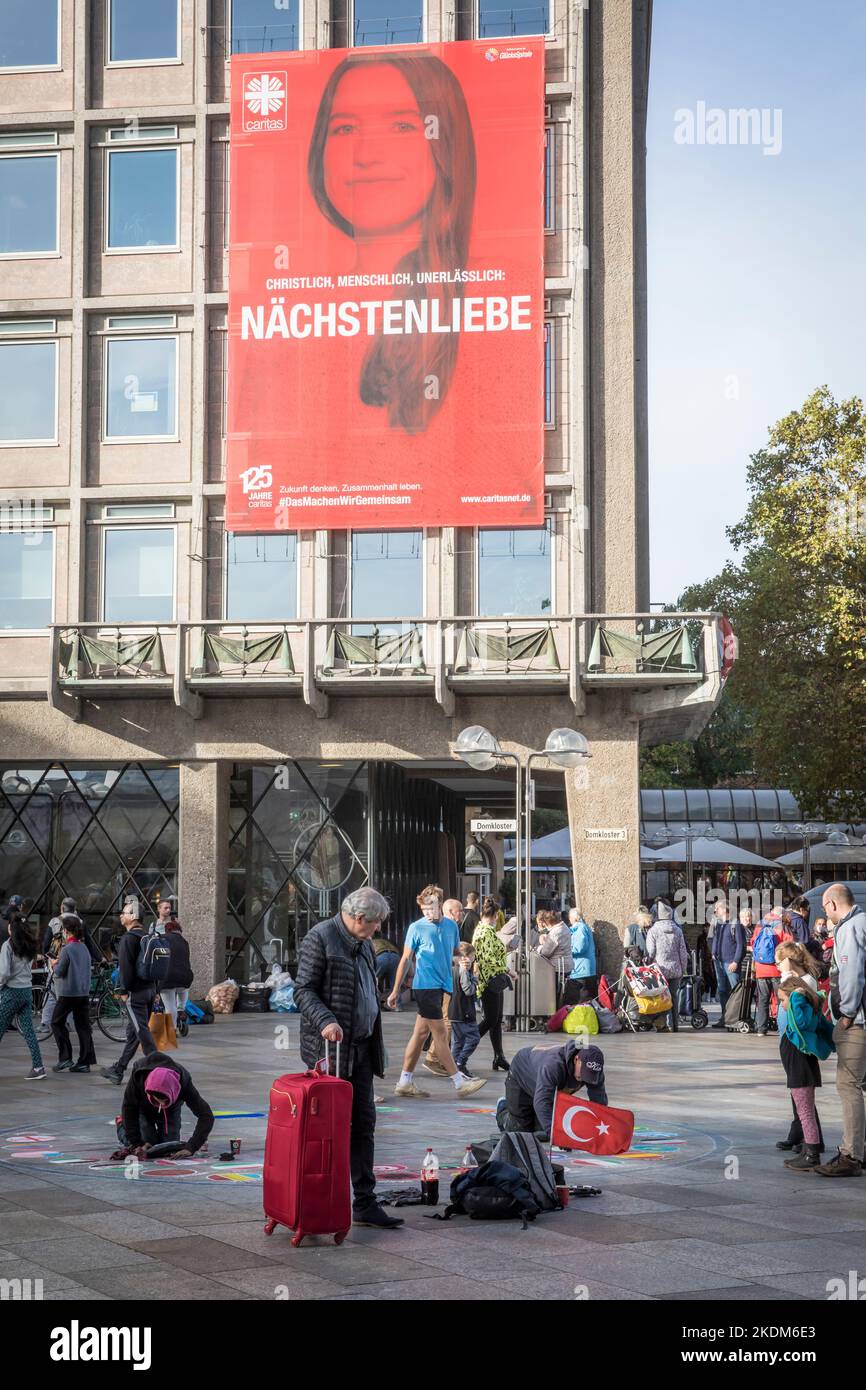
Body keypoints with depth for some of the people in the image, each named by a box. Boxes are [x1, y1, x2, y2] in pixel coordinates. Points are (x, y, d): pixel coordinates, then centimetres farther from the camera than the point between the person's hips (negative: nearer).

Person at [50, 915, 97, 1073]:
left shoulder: (67, 949, -14)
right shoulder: (84, 948, 9)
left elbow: (60, 971, -14)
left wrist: (55, 965, 8)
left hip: (68, 993, -7)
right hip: (84, 993, 7)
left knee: (57, 1023, 8)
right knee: (83, 1026, 7)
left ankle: (65, 1057, 2)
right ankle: (85, 1061, 5)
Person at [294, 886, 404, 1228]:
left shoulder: (363, 944, 16)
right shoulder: (320, 938, -9)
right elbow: (303, 990, -12)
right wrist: (325, 1021, -27)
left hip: (361, 1049, 8)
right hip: (330, 1047, -8)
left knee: (363, 1124, 7)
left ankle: (364, 1203, 10)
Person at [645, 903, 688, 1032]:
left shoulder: (653, 931, -6)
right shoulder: (678, 930, 4)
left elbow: (650, 952, -6)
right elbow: (683, 952, 7)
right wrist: (683, 969, 15)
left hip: (660, 969, -3)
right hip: (676, 970, 3)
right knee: (674, 996, 11)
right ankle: (675, 1025, 13)